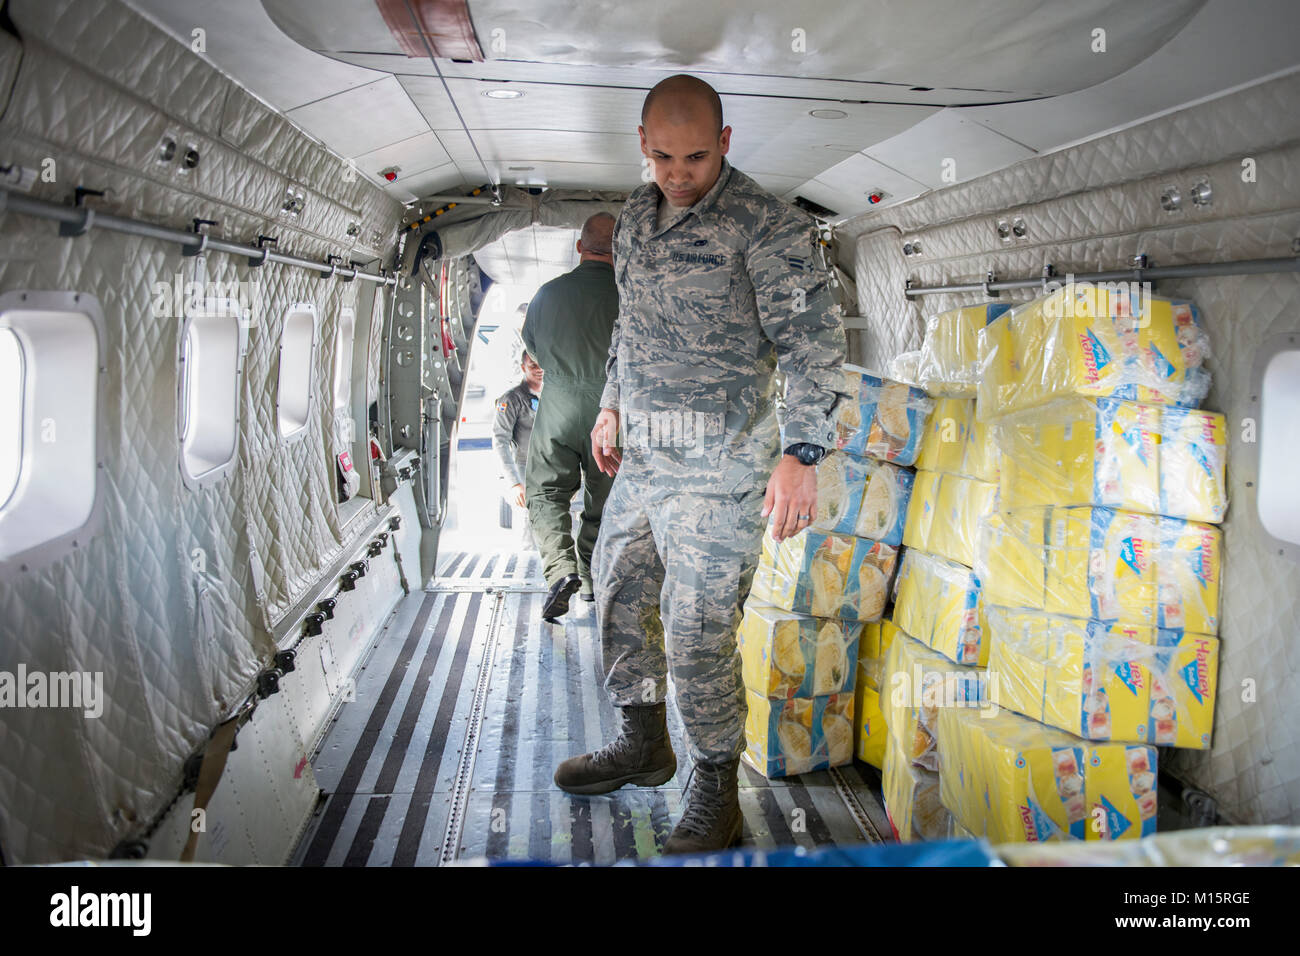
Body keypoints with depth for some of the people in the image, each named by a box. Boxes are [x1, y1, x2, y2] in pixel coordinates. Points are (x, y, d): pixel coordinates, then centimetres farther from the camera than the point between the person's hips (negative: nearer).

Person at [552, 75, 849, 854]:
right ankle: (645, 745, 37)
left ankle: (717, 796, 13)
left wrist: (802, 454, -23)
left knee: (699, 631, -5)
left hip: (718, 461, -8)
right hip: (642, 453, 8)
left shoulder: (766, 223, -13)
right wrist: (613, 406, 24)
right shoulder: (638, 214, 11)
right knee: (619, 594, 16)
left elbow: (814, 342, -15)